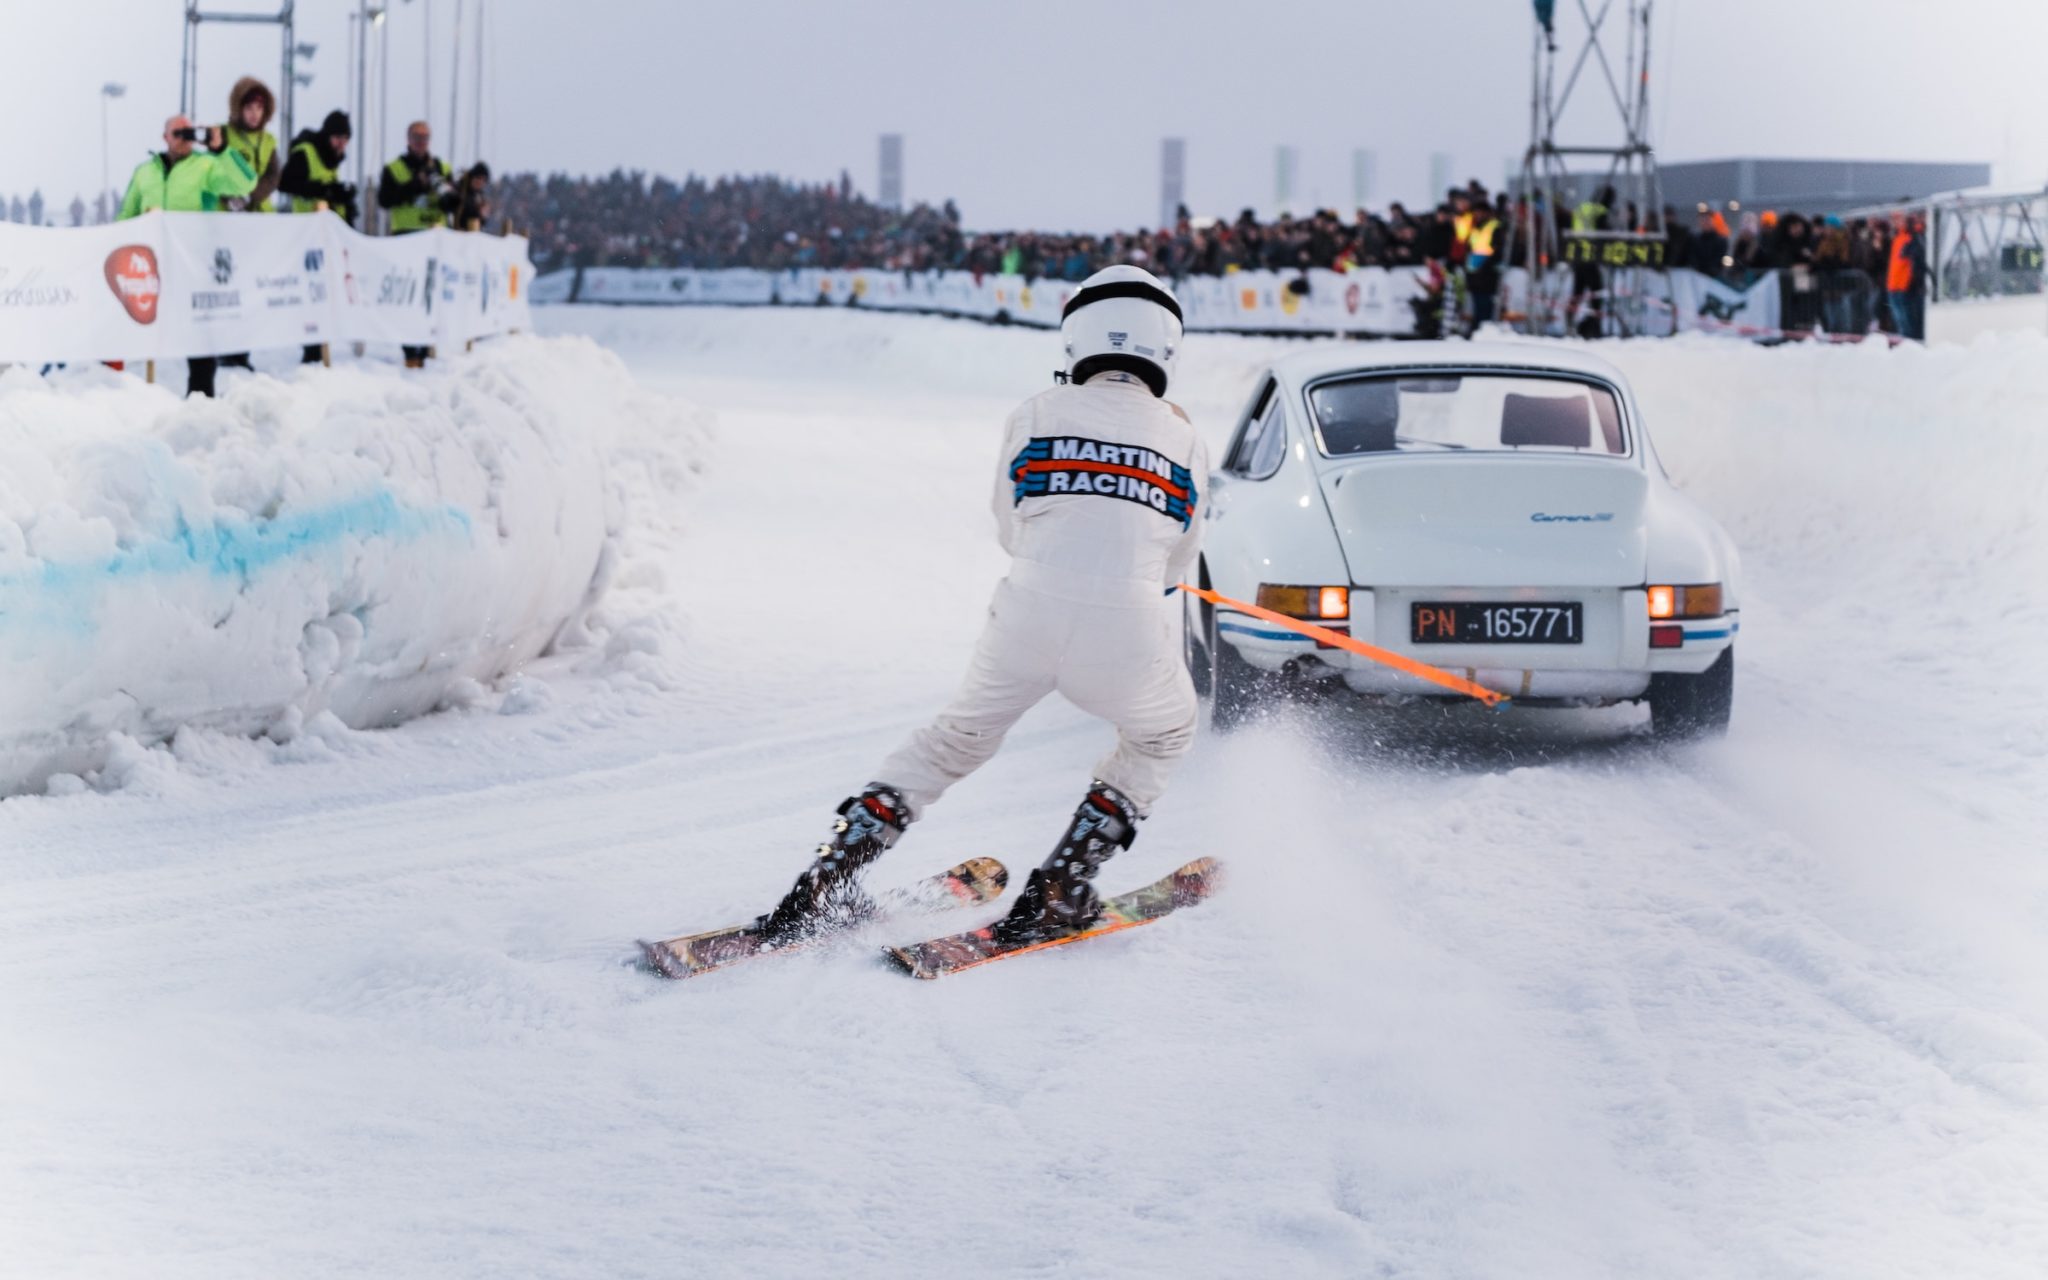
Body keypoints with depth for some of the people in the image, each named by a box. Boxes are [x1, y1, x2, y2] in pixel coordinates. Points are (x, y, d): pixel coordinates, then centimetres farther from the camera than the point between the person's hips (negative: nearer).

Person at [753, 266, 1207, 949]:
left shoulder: (1035, 415, 12)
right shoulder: (1184, 439, 13)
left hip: (1027, 617, 1)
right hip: (1130, 633, -1)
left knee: (956, 738, 28)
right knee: (1163, 736, 31)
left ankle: (826, 882, 17)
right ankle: (1058, 891, 17)